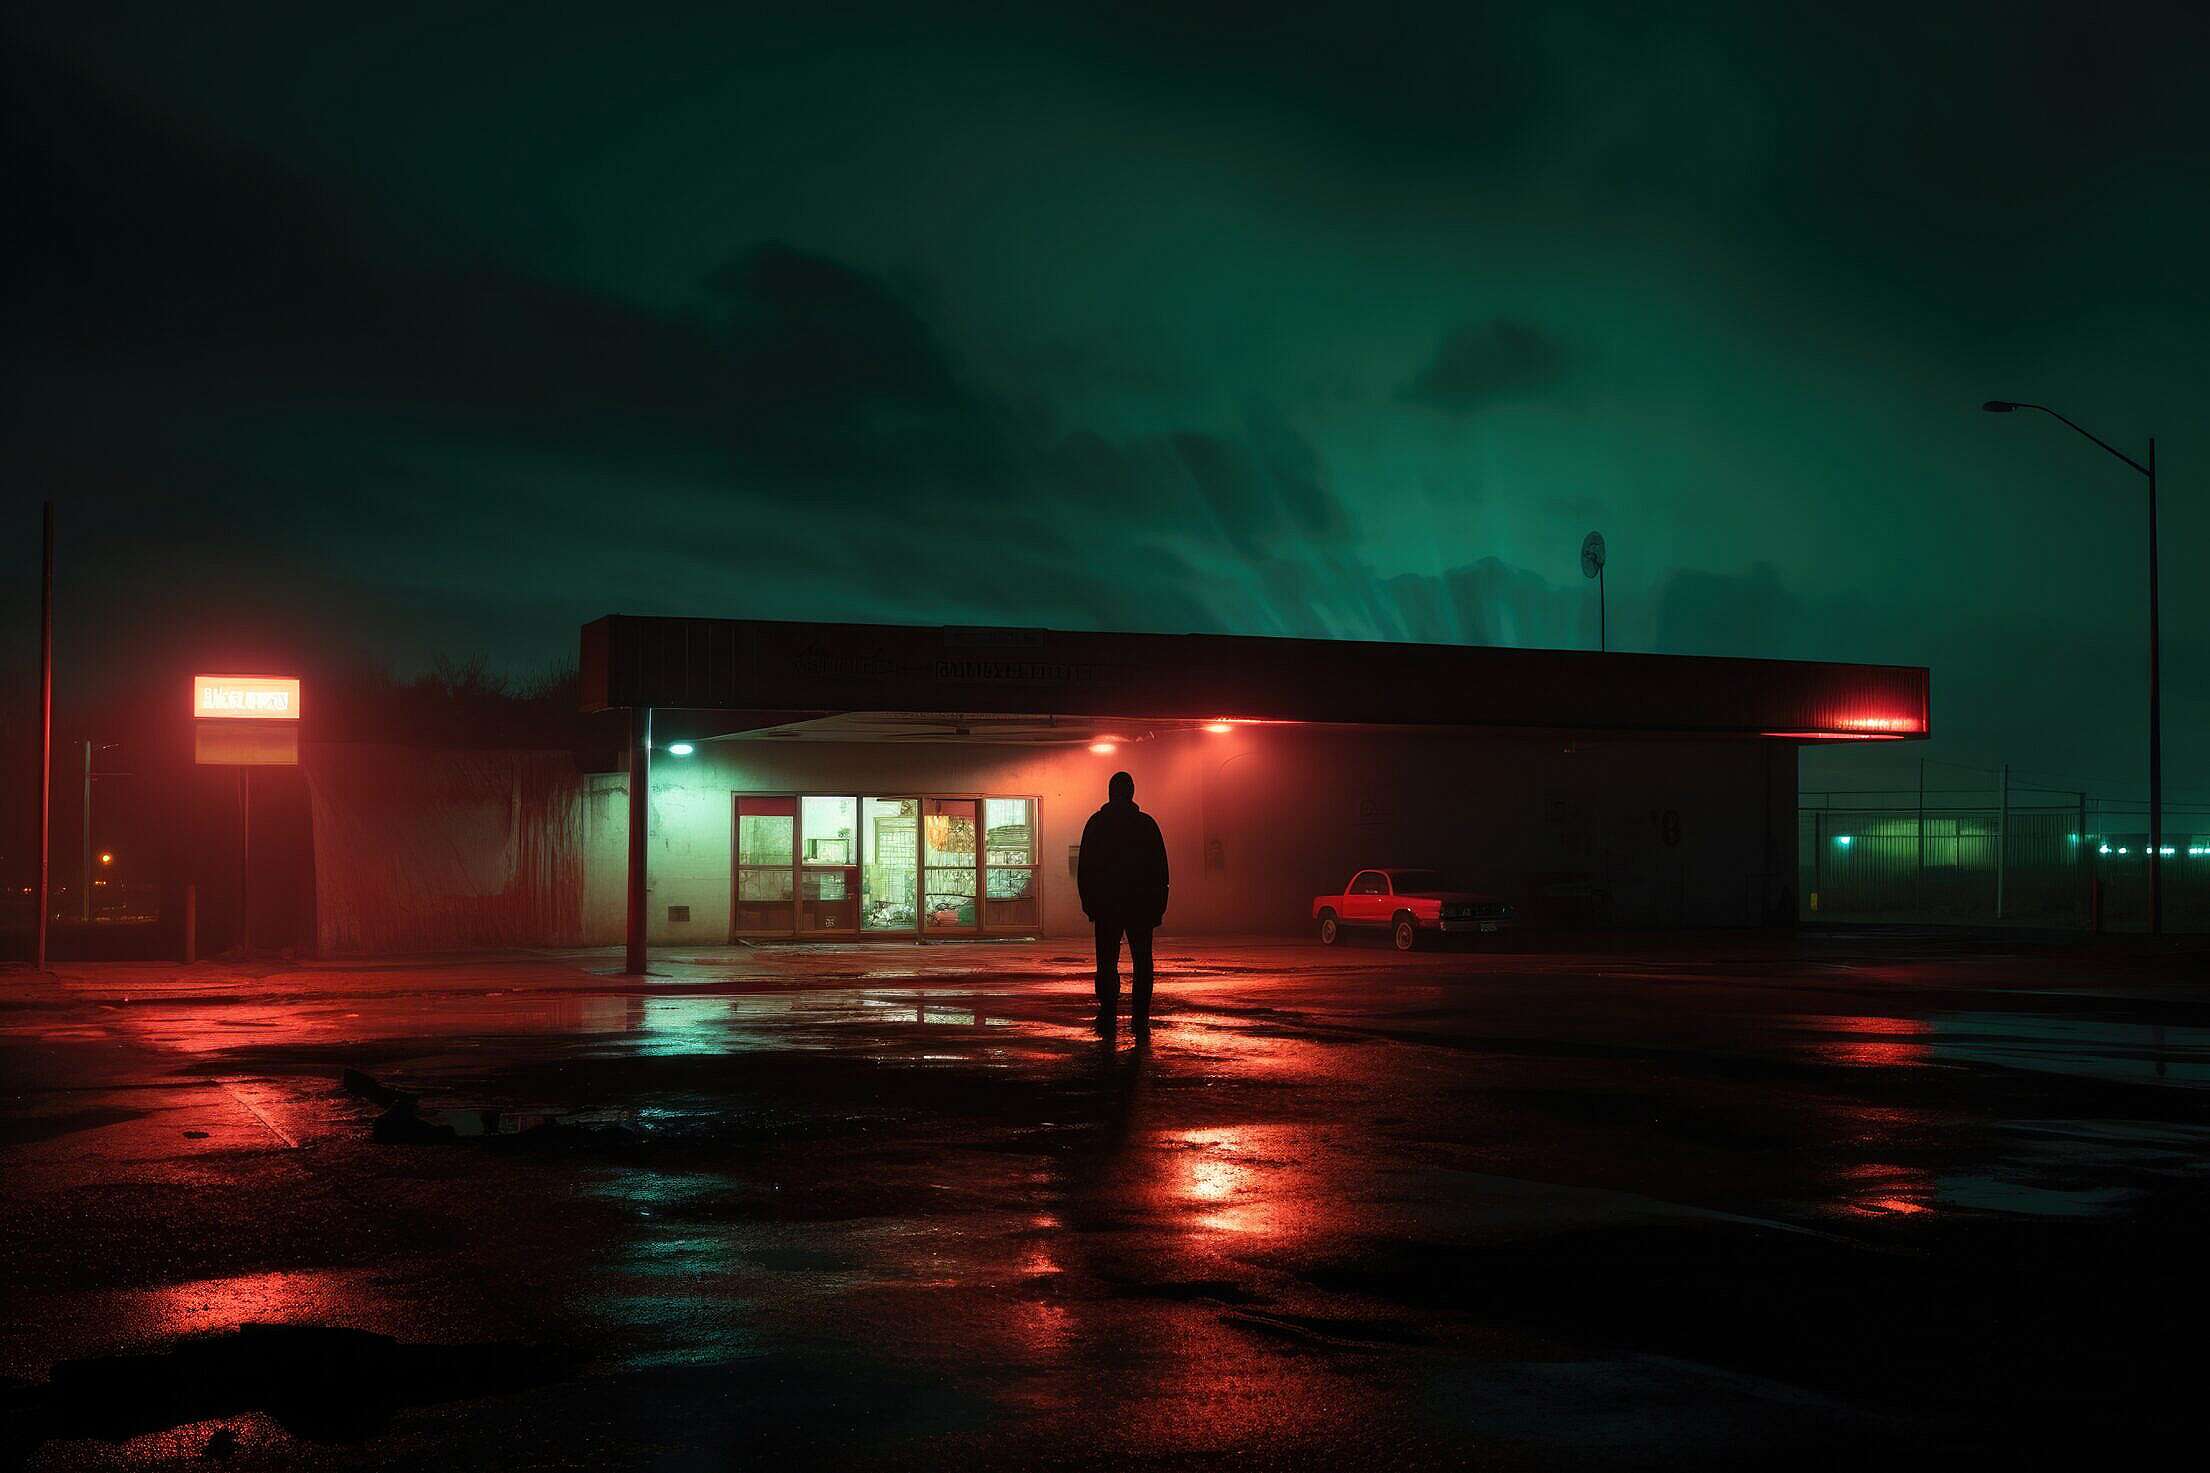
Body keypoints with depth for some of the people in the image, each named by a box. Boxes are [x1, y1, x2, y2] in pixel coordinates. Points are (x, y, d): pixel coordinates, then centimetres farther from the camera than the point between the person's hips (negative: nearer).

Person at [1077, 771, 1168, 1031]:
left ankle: (1108, 1017, -3)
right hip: (1142, 905, 0)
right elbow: (1161, 869, 1)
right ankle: (1140, 1018, 0)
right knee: (1142, 963, 6)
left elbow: (1084, 869, 0)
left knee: (1107, 963, 5)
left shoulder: (1096, 823, -1)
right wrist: (1159, 906, 5)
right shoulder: (1147, 824, 1)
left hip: (1106, 905, 0)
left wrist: (1088, 902, 5)